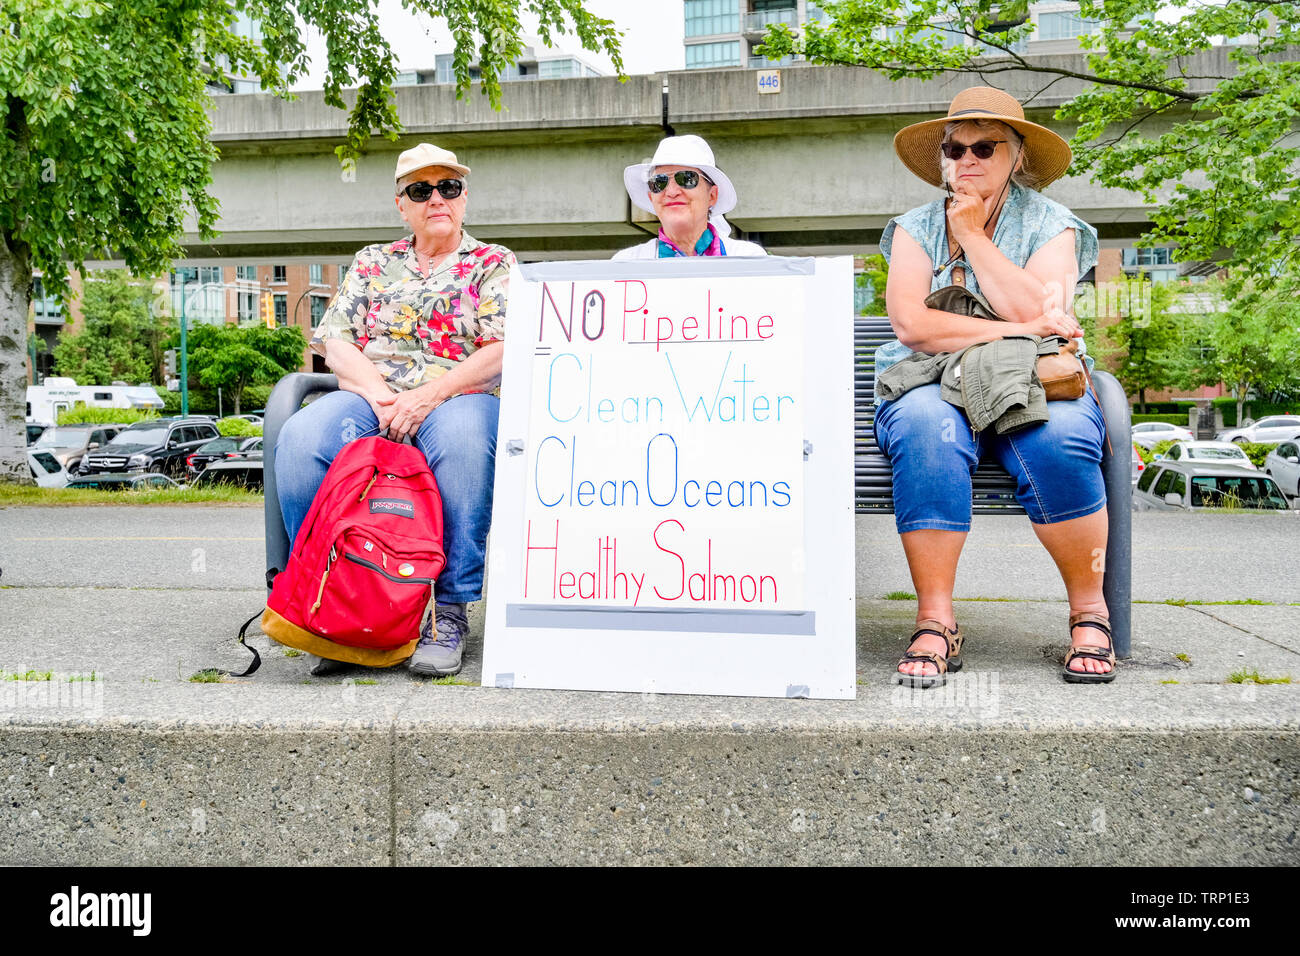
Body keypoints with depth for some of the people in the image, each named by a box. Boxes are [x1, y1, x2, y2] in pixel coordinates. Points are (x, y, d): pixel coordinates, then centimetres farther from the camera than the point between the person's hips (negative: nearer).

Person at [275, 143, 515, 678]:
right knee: (299, 440, -30)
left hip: (460, 396, -3)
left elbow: (502, 349, -2)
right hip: (371, 395, 3)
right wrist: (378, 392, -7)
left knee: (462, 443, -40)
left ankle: (450, 612, -32)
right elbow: (335, 343, 13)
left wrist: (431, 394, -14)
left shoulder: (494, 263, 14)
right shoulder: (372, 262, 23)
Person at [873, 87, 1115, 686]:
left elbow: (1037, 312, -9)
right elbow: (911, 324, -5)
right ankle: (935, 624, -32)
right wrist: (1011, 329, -10)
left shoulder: (1050, 225, 11)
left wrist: (974, 236, -4)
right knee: (925, 432, -36)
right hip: (934, 386, 0)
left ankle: (1090, 615, -16)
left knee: (1060, 439, -34)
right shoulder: (914, 229, 13)